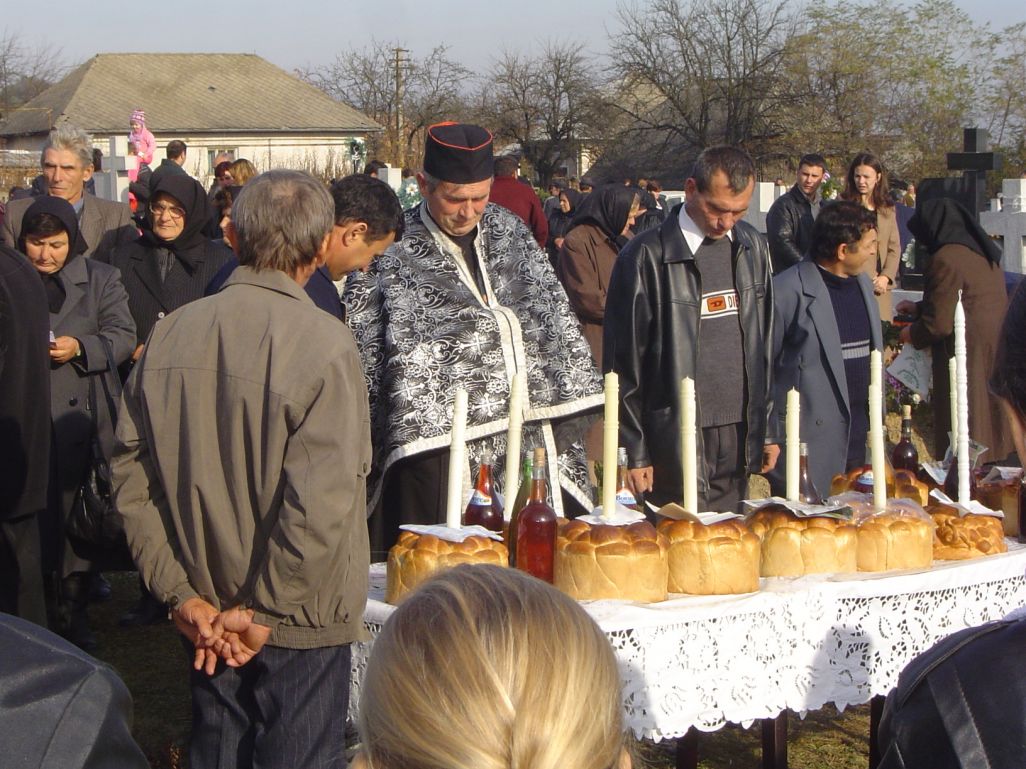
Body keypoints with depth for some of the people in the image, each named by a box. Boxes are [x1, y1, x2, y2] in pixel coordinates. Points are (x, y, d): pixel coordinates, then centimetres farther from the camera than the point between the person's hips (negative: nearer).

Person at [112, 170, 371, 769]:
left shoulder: (170, 335, -6)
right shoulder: (324, 343, -20)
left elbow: (131, 481, -4)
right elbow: (321, 503, -25)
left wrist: (183, 596, -1)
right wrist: (262, 617, -14)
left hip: (207, 622, 5)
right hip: (300, 626, -5)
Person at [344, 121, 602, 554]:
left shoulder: (509, 231, 12)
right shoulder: (390, 253, -3)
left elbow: (556, 321, 18)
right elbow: (361, 355, -1)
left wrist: (571, 402, 11)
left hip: (533, 444, 4)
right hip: (438, 447, -4)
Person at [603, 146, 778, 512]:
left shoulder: (753, 248, 8)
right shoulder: (647, 257, -9)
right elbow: (623, 362, -7)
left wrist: (770, 427, 13)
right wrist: (634, 451, -7)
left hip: (740, 439, 5)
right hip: (676, 442, -5)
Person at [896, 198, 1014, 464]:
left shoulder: (946, 259, -17)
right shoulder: (982, 253, 10)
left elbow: (940, 323, -17)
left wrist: (911, 334, 2)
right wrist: (919, 308, 31)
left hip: (969, 357, -9)